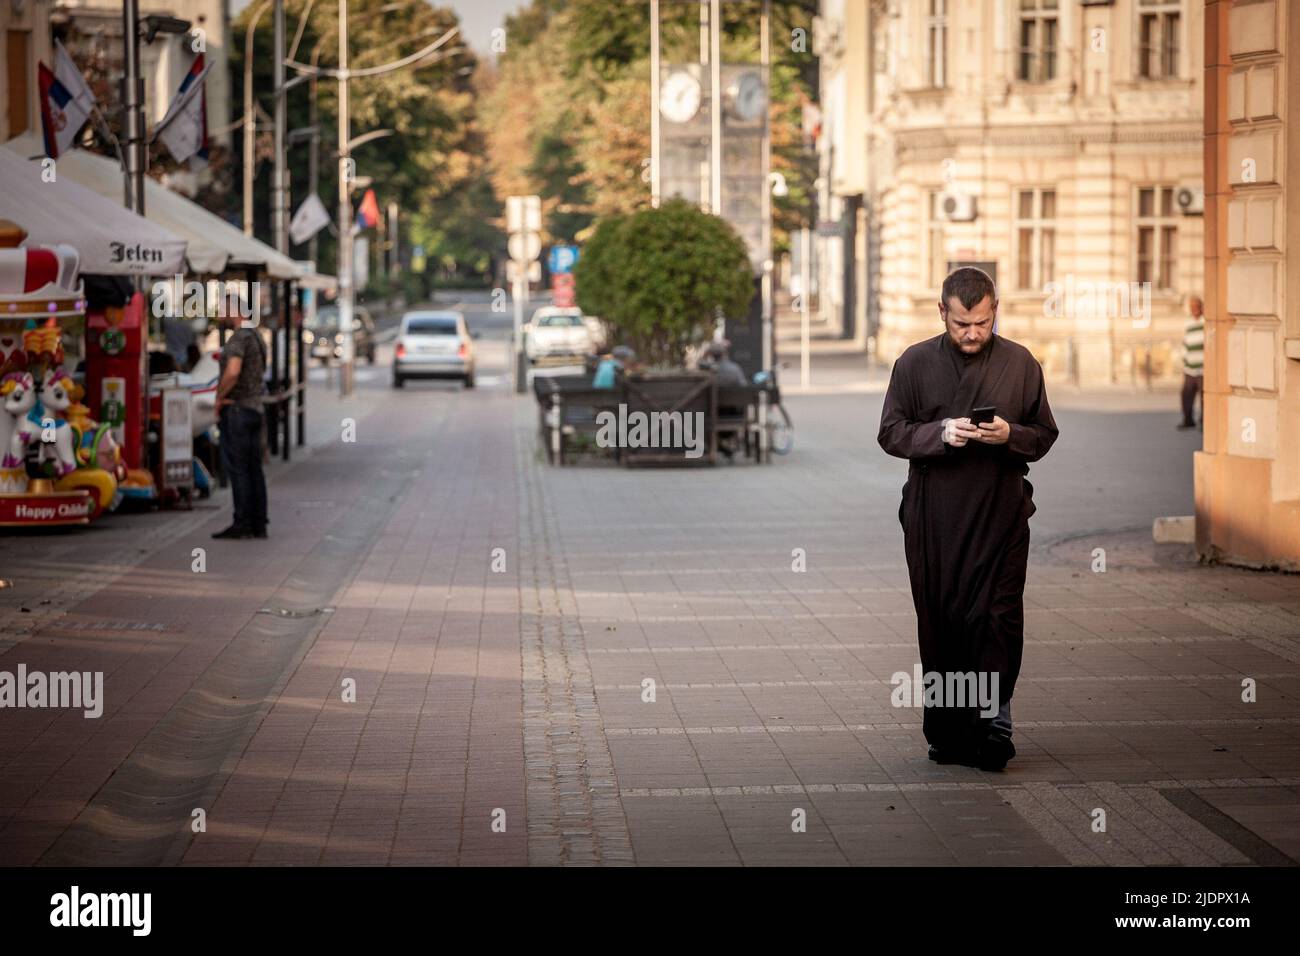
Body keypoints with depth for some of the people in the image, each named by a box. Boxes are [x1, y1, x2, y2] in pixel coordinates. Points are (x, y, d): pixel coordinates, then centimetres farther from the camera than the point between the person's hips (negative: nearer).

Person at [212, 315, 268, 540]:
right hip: (255, 408, 9)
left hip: (236, 409, -9)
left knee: (237, 468, -7)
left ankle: (242, 524, -7)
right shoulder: (257, 335, 15)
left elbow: (232, 372, -30)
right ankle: (258, 525, 9)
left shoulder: (239, 338, -15)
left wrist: (219, 398, -14)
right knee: (254, 468, 8)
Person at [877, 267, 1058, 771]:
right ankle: (948, 733, 14)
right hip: (933, 515, 1)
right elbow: (891, 433, 2)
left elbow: (1044, 435, 8)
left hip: (1001, 512, 0)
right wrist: (941, 433, -16)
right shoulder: (914, 363, 4)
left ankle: (994, 723, -3)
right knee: (939, 622, 5)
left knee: (998, 618, -9)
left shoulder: (1020, 363, 5)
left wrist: (1010, 435, -14)